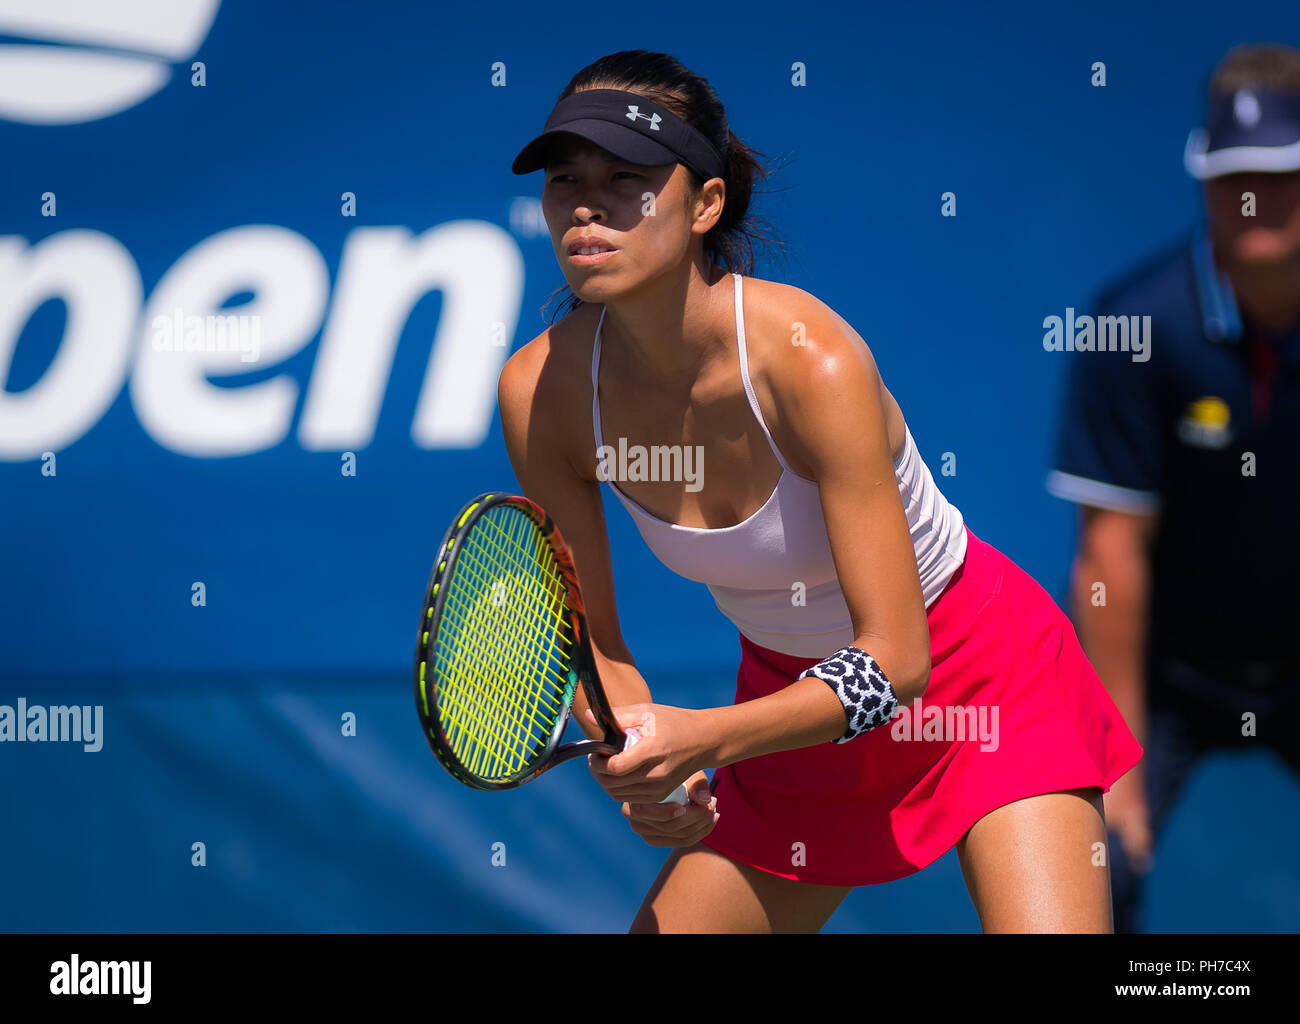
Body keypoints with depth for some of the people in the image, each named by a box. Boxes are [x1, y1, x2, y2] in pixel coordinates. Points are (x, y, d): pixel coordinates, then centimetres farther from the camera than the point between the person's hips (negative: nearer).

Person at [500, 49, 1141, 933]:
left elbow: (894, 659, -28)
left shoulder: (813, 362, -30)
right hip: (791, 697, 5)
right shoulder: (540, 391, -16)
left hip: (977, 673, -5)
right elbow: (590, 644, -4)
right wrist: (638, 760, -23)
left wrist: (700, 737, -39)